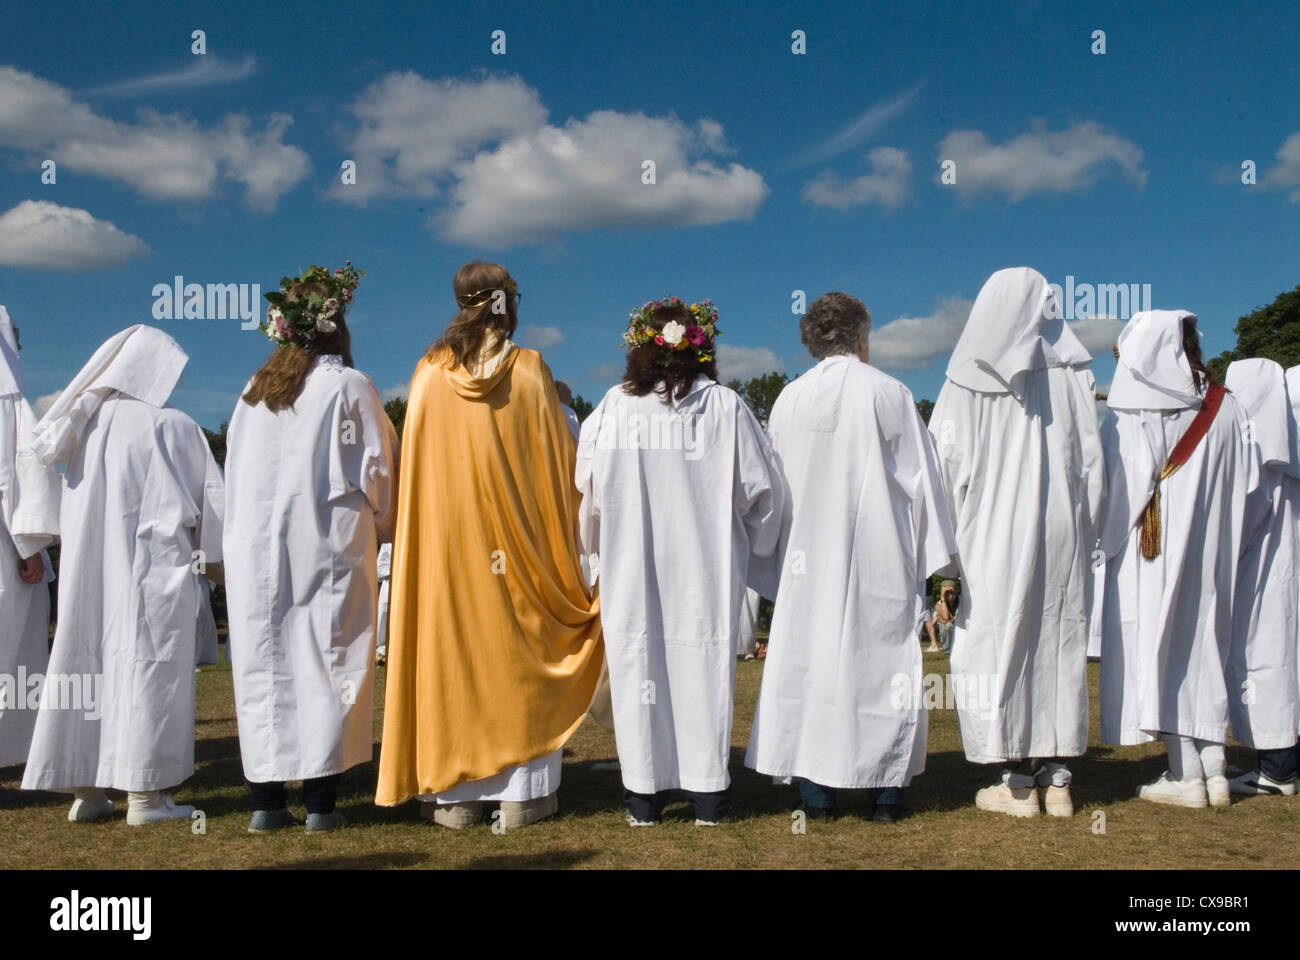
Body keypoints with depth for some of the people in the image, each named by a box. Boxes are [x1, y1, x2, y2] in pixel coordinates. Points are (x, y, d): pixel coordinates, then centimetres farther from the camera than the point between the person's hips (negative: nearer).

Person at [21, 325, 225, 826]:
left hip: (85, 566, 6)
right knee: (148, 665, -1)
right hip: (153, 566, -5)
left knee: (85, 666, 11)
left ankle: (85, 790, 16)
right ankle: (144, 793, 0)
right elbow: (204, 500, -5)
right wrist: (214, 557, 7)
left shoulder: (84, 423, 6)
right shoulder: (172, 426, -9)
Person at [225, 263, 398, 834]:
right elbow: (377, 471, -1)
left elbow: (234, 473, 14)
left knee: (264, 666, 7)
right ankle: (319, 802, 1)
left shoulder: (254, 391, 10)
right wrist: (381, 524, 15)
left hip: (255, 550, 4)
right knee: (324, 664, 0)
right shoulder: (348, 386, -4)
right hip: (327, 547, -4)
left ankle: (266, 801, 9)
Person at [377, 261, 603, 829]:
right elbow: (560, 458, -1)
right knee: (517, 652, 5)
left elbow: (414, 462, 6)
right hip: (516, 539, -1)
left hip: (445, 536, 1)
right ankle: (521, 793, 8)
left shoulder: (429, 373, 1)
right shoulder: (529, 370, -4)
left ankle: (455, 792, 10)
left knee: (450, 648, 6)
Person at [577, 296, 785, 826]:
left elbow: (587, 485, 1)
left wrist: (601, 544, 19)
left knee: (638, 659, 7)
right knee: (703, 660, 7)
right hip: (707, 567, 0)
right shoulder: (725, 406, -4)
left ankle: (644, 795, 13)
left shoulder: (614, 406, -3)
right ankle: (707, 792, 12)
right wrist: (751, 541, 17)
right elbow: (763, 485, -1)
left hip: (631, 567, 0)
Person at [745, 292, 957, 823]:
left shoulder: (788, 400, 4)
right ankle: (885, 790, 9)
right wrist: (936, 559, 4)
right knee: (883, 660, 6)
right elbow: (920, 479, -2)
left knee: (809, 659, 6)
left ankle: (815, 789, 8)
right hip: (881, 556, -2)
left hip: (809, 558, 2)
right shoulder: (889, 394, -3)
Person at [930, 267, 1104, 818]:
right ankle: (1057, 779, 13)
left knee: (998, 647, 3)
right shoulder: (1071, 374, 3)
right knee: (1059, 648, 10)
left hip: (993, 538, -3)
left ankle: (1018, 783, 6)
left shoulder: (969, 380, -3)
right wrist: (1085, 535, 13)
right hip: (1061, 536, 3)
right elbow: (1092, 463, 4)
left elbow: (948, 463, -5)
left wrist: (947, 541, 3)